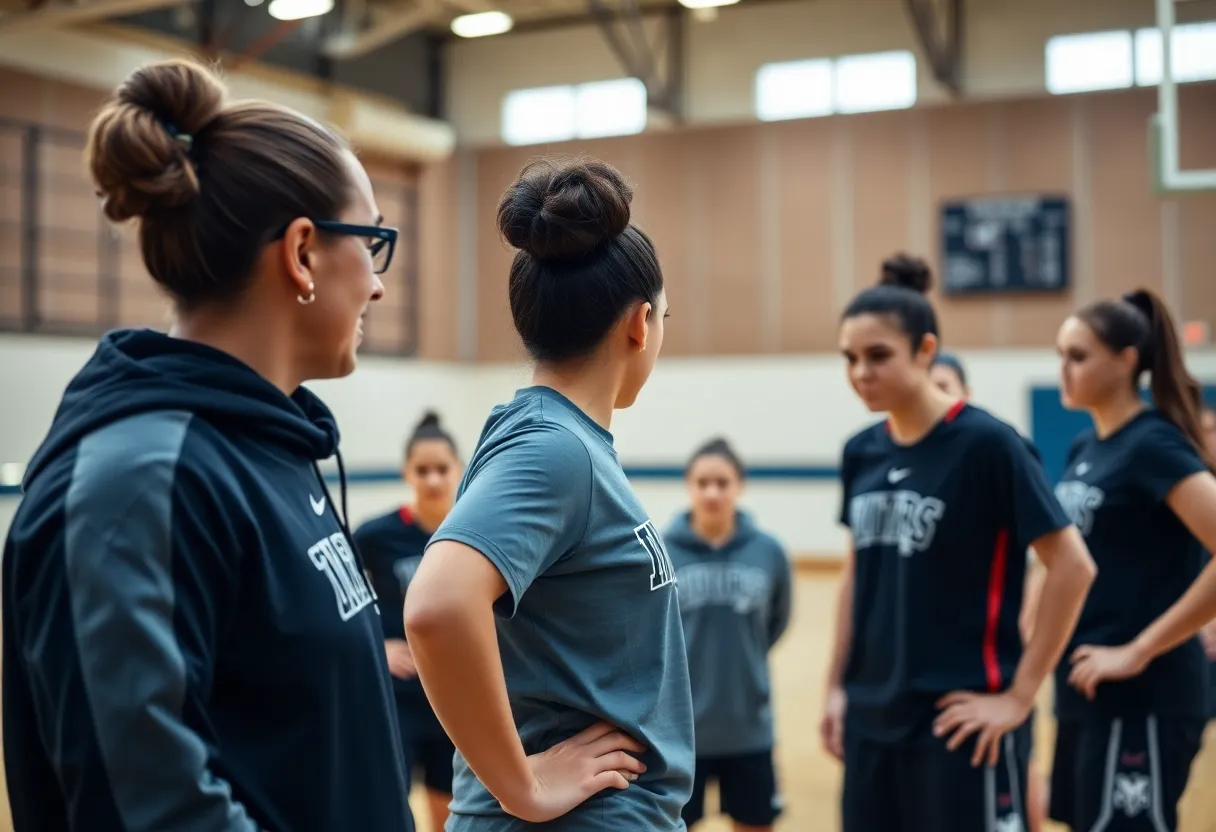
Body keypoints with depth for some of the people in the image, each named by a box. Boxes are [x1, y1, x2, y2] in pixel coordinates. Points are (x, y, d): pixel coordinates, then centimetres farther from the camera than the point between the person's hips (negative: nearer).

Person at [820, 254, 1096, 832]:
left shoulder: (986, 443, -12)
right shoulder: (860, 452, 6)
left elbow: (1072, 567, -13)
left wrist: (1019, 694, -13)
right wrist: (838, 686, 13)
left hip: (958, 720, -6)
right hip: (872, 718, 6)